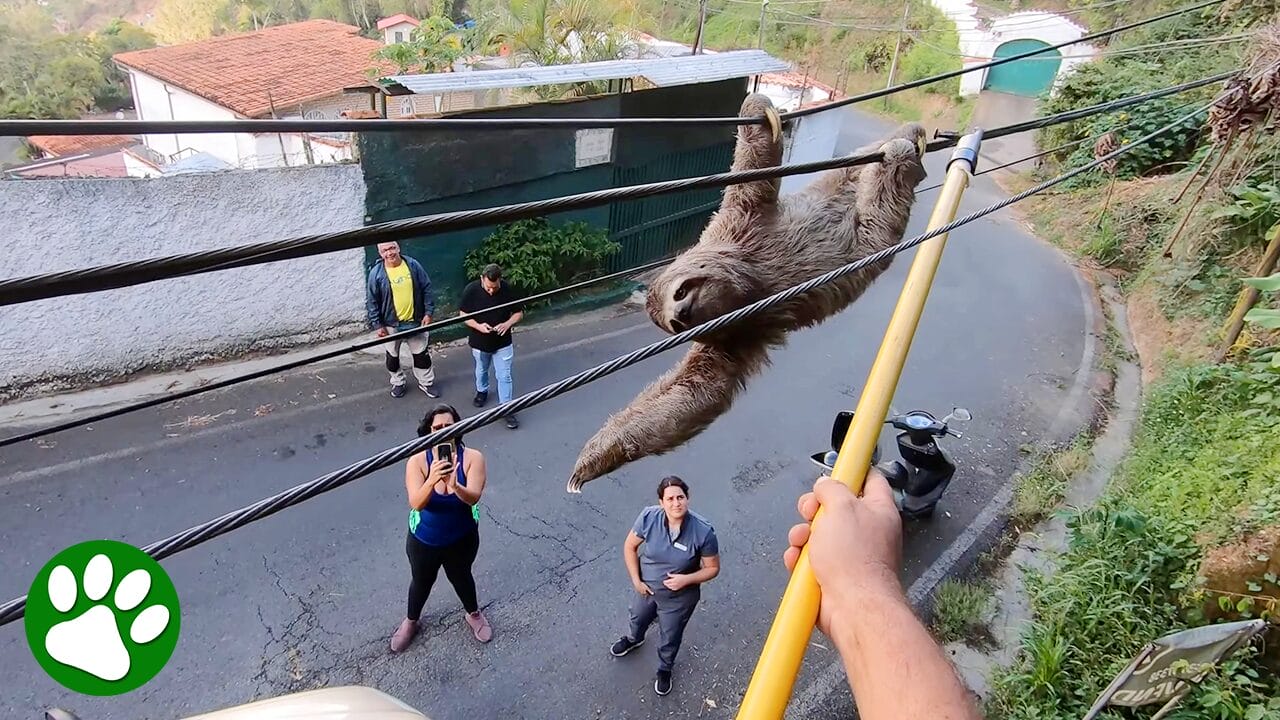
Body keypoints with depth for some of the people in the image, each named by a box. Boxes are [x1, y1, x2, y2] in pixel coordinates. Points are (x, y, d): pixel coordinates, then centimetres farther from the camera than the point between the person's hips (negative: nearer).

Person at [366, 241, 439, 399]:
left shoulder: (413, 265, -8)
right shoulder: (376, 273, -12)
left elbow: (427, 289, -2)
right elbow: (371, 301, -7)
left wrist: (428, 312, -6)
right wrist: (377, 325, -9)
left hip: (415, 321, 1)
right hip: (390, 324, -1)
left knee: (421, 354, 13)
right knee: (392, 356, 16)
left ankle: (426, 382, 31)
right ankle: (397, 383, 37)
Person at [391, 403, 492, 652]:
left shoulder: (472, 458, -23)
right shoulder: (417, 461, -24)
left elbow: (473, 498, -32)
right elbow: (416, 504, -33)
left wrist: (454, 485, -54)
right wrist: (432, 480, -53)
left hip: (462, 539, 0)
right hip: (423, 540, 0)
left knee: (461, 577, 27)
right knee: (421, 581, 26)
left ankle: (473, 614, 57)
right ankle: (410, 621, 56)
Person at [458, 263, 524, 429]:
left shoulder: (508, 289, -20)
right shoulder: (471, 290, -20)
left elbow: (519, 313, -8)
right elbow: (463, 314, -9)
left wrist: (508, 323, -28)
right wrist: (478, 326, -27)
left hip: (502, 342, -1)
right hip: (480, 341, 1)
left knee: (504, 377, 4)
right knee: (481, 371, 26)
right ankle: (482, 391, 54)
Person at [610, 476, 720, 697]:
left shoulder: (703, 531, -32)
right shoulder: (649, 517, -28)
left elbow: (712, 568, -16)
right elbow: (630, 547, -10)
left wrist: (686, 579, -29)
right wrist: (636, 580, -11)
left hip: (680, 597, -2)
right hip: (647, 588, 3)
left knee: (670, 638, 24)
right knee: (638, 618, 34)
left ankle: (665, 669, 58)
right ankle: (634, 639, 70)